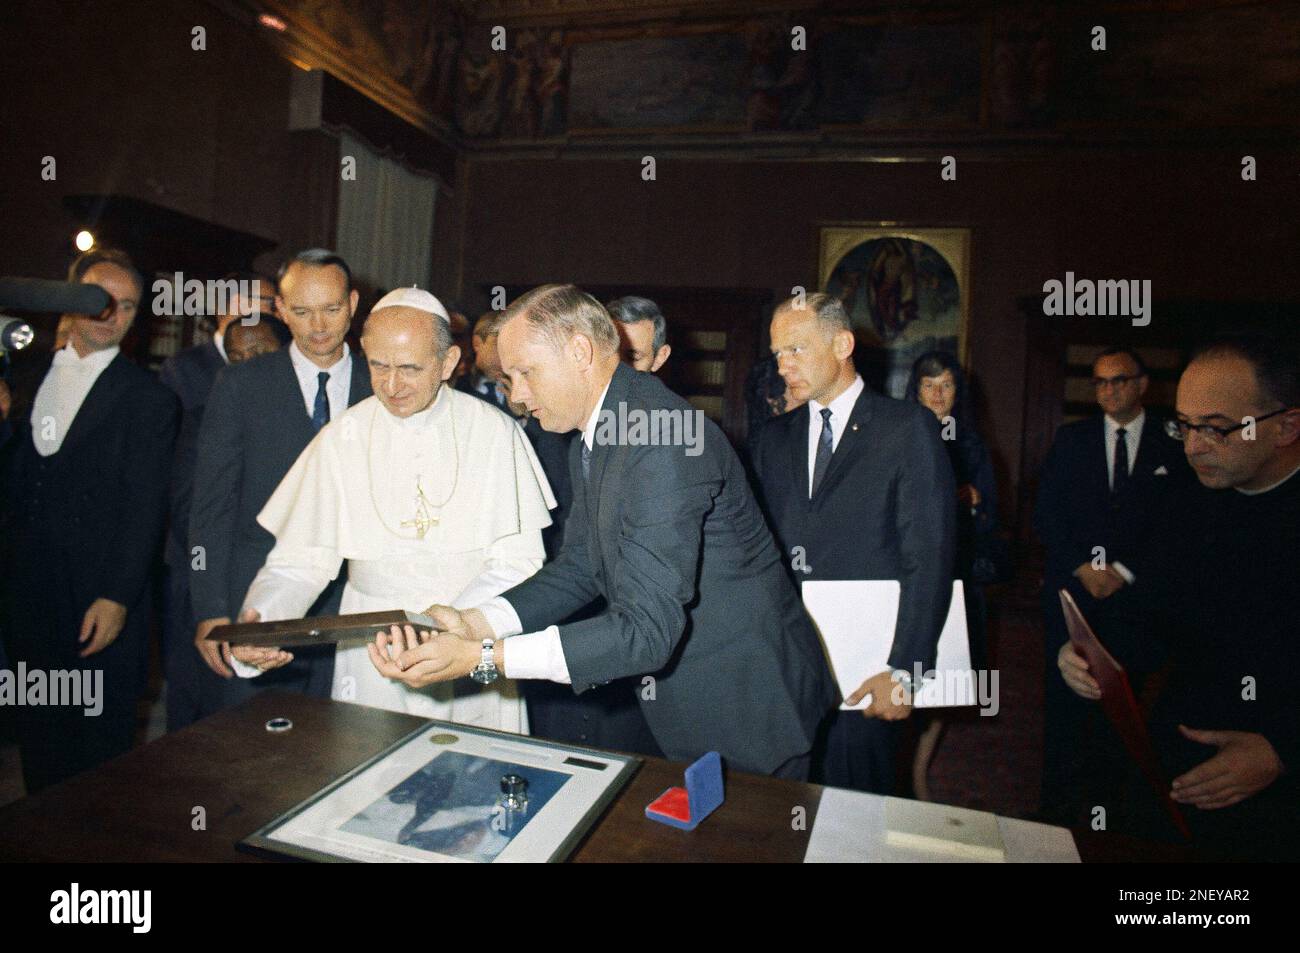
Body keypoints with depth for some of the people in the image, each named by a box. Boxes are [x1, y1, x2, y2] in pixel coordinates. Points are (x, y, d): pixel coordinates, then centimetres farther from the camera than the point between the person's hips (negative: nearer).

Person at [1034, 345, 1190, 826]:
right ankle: (1058, 803, 15)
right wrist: (1082, 567, -7)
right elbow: (1046, 512, 3)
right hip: (1071, 587, 1)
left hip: (1134, 593, 0)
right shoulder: (1072, 438, 6)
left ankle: (1104, 800, 19)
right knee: (1064, 696, 3)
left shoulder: (1173, 444, 3)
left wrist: (1125, 571, -7)